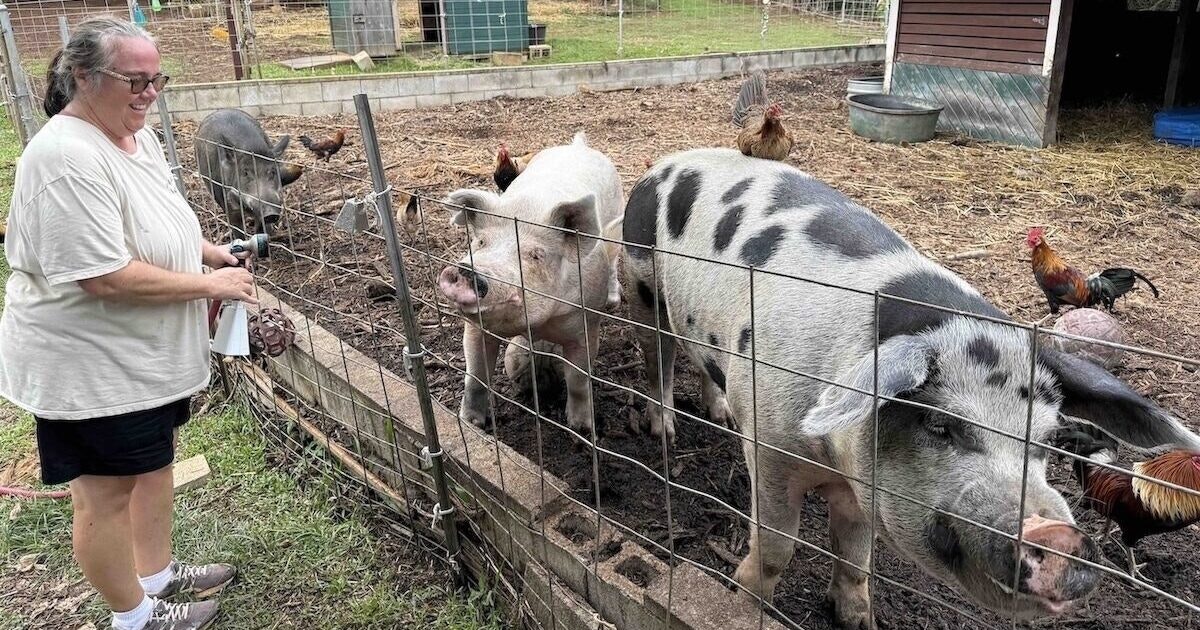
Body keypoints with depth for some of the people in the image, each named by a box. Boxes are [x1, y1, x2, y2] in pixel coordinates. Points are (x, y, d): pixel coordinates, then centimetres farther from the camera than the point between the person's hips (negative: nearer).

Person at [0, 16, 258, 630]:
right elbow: (105, 277, -30)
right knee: (106, 495, 9)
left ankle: (157, 574, 43)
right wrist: (210, 284, -21)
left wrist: (209, 251, 2)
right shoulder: (67, 159, -26)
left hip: (145, 352, 10)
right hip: (93, 367, -9)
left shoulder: (136, 135, 4)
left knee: (154, 463, 23)